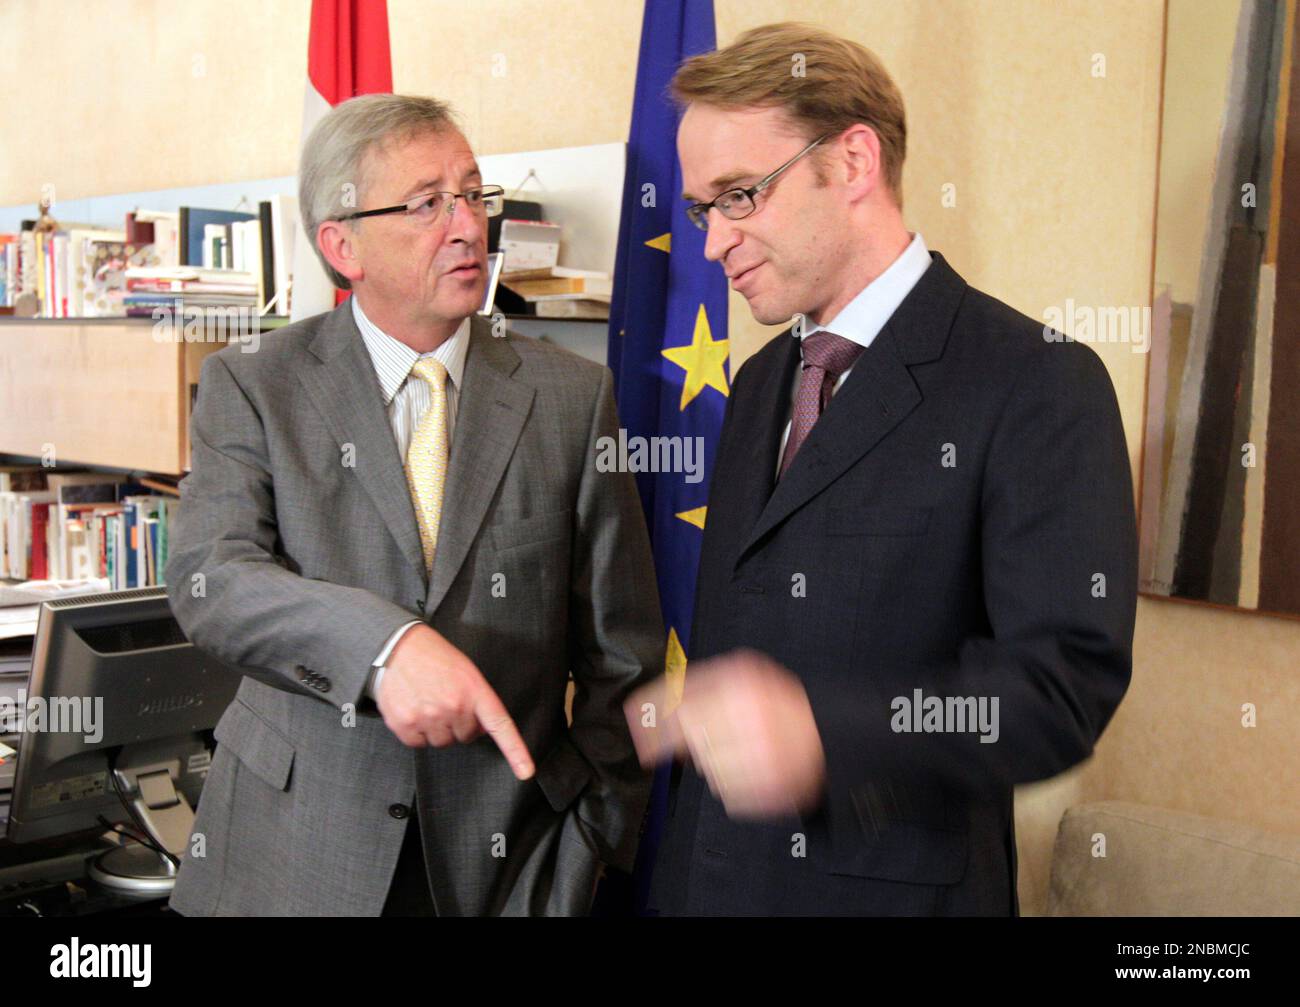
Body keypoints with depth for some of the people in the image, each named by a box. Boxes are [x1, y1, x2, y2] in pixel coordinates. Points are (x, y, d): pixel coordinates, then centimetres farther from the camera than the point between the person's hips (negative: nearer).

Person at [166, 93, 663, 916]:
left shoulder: (573, 395, 1)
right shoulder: (251, 386, -1)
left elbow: (620, 652, 2)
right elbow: (210, 577, -16)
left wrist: (588, 849, -3)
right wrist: (385, 643, -33)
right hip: (294, 857, 0)